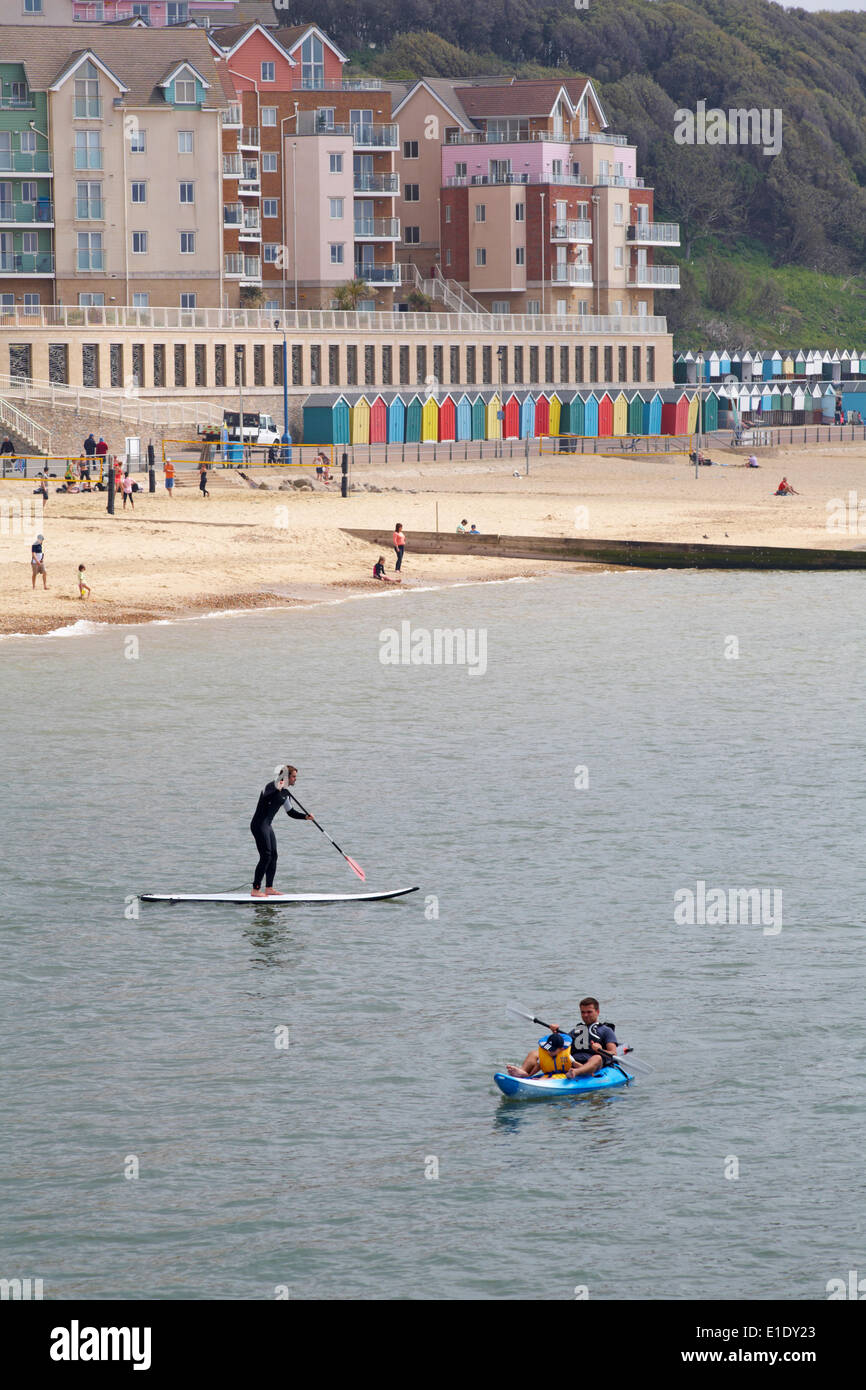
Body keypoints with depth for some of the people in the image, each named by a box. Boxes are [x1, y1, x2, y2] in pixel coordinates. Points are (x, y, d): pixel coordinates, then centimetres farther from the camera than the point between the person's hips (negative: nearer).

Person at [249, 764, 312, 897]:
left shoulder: (285, 792, 13)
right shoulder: (272, 786, -14)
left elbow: (290, 812, 19)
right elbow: (265, 798, -33)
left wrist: (305, 816, 6)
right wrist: (277, 790, -44)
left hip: (267, 826, 10)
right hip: (259, 825, -10)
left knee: (273, 856, 10)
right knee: (266, 856, -12)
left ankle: (269, 888, 17)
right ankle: (255, 890, -11)